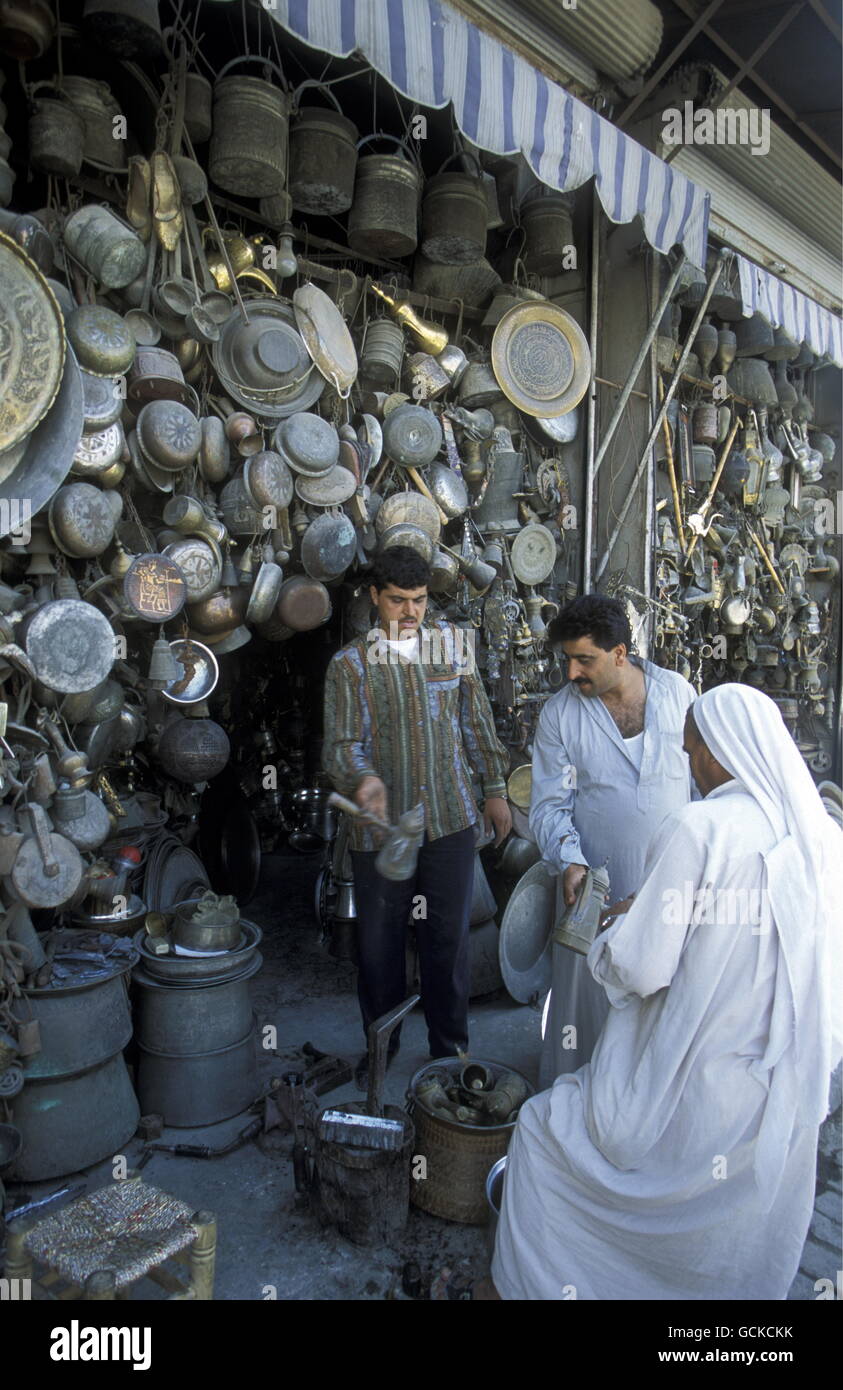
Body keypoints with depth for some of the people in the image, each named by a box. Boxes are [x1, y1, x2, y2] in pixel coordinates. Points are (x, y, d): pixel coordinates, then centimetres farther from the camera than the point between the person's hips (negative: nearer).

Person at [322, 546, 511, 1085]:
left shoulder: (451, 643, 5)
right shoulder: (350, 664, -1)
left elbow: (477, 721, 12)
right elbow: (342, 743, -8)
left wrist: (495, 788, 12)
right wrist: (364, 778, -28)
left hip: (451, 818, 1)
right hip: (380, 824, -1)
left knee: (449, 936, 10)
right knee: (380, 940, 11)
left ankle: (451, 1046, 30)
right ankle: (381, 1045, 33)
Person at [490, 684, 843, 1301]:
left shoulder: (699, 828, -20)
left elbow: (641, 969, -20)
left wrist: (616, 931, 2)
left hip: (696, 1099, -5)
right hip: (791, 1104, 6)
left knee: (544, 1128, 19)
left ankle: (526, 1283, 33)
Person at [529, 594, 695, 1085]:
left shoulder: (678, 692, -2)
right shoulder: (559, 713, -5)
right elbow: (549, 803, -5)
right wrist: (569, 862, -20)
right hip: (593, 884, -1)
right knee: (583, 991, 8)